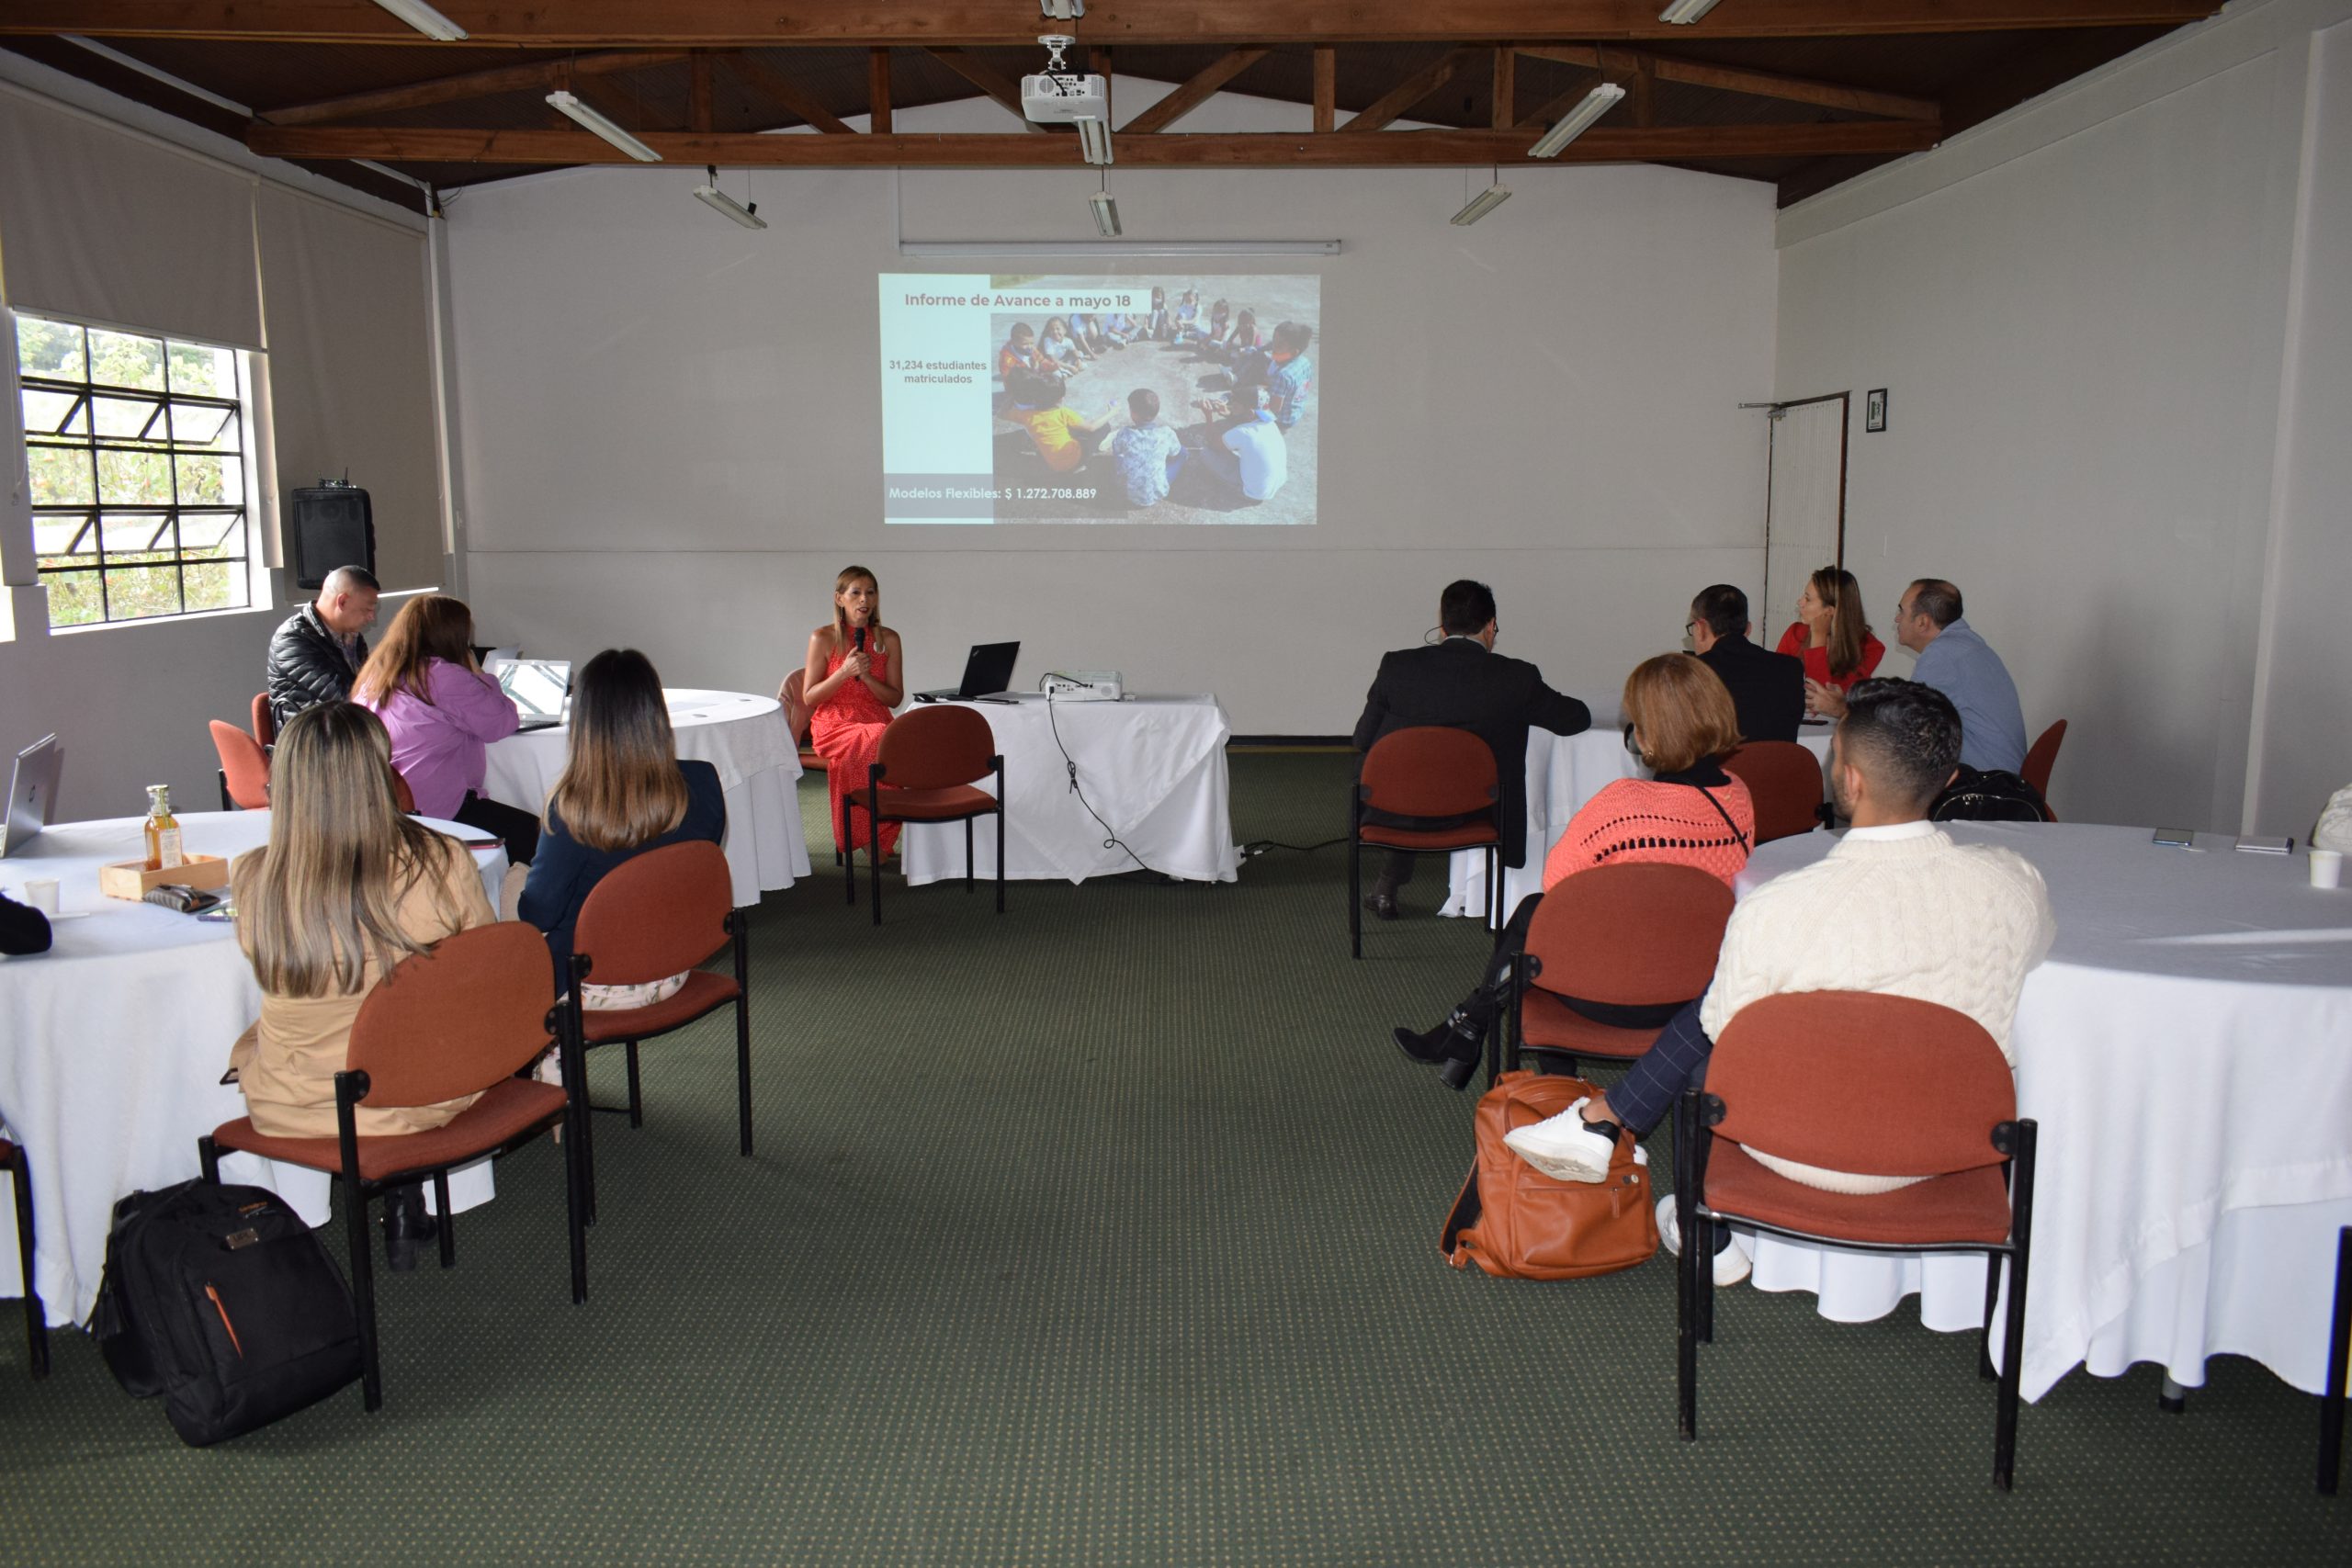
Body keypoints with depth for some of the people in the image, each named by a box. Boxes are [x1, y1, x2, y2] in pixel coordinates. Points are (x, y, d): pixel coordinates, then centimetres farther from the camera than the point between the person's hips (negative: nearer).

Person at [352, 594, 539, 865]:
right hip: (434, 810, -10)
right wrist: (480, 677, 7)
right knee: (533, 833, -3)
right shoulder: (442, 677, -15)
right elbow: (502, 723, -9)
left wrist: (475, 679, 22)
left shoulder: (373, 674, 13)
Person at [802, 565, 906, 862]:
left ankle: (880, 837, -16)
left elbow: (895, 698, 8)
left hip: (878, 722, 3)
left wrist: (866, 676, -10)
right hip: (833, 725, -3)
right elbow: (809, 697, -1)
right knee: (877, 741, -36)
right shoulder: (823, 638, 1)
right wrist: (844, 672, -14)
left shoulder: (888, 639, 9)